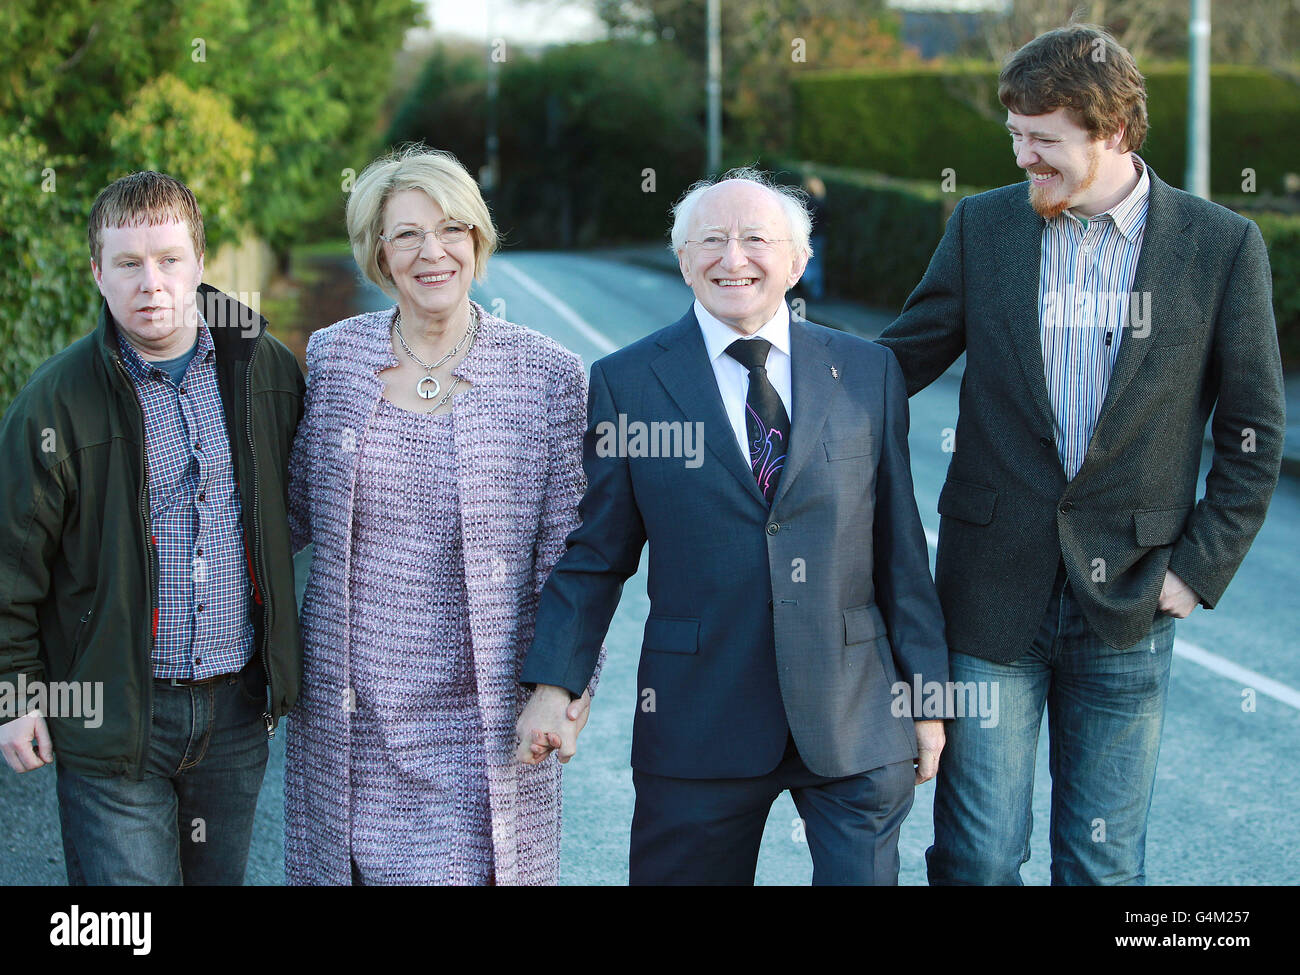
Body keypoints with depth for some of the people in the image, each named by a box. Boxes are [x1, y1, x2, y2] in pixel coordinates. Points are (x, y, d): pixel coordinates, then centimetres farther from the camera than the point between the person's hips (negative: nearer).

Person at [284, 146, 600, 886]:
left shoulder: (548, 375, -3)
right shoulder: (333, 357, 4)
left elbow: (569, 555, -1)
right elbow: (299, 514, 14)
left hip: (482, 713, -2)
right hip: (350, 707, 2)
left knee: (474, 866, -3)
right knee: (354, 859, 7)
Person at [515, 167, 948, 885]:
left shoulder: (868, 374, 5)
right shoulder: (626, 383, 1)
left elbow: (900, 547, 6)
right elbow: (595, 554, 3)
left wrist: (925, 691, 6)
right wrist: (555, 683, -7)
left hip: (855, 722, 1)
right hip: (699, 729, -1)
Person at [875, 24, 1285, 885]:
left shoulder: (1222, 245, -2)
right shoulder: (984, 225, 3)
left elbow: (1254, 431, 2)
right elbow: (902, 361, 9)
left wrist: (1202, 565, -3)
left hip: (1126, 599, -1)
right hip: (993, 588, 1)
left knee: (1103, 862, 8)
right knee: (977, 855, 3)